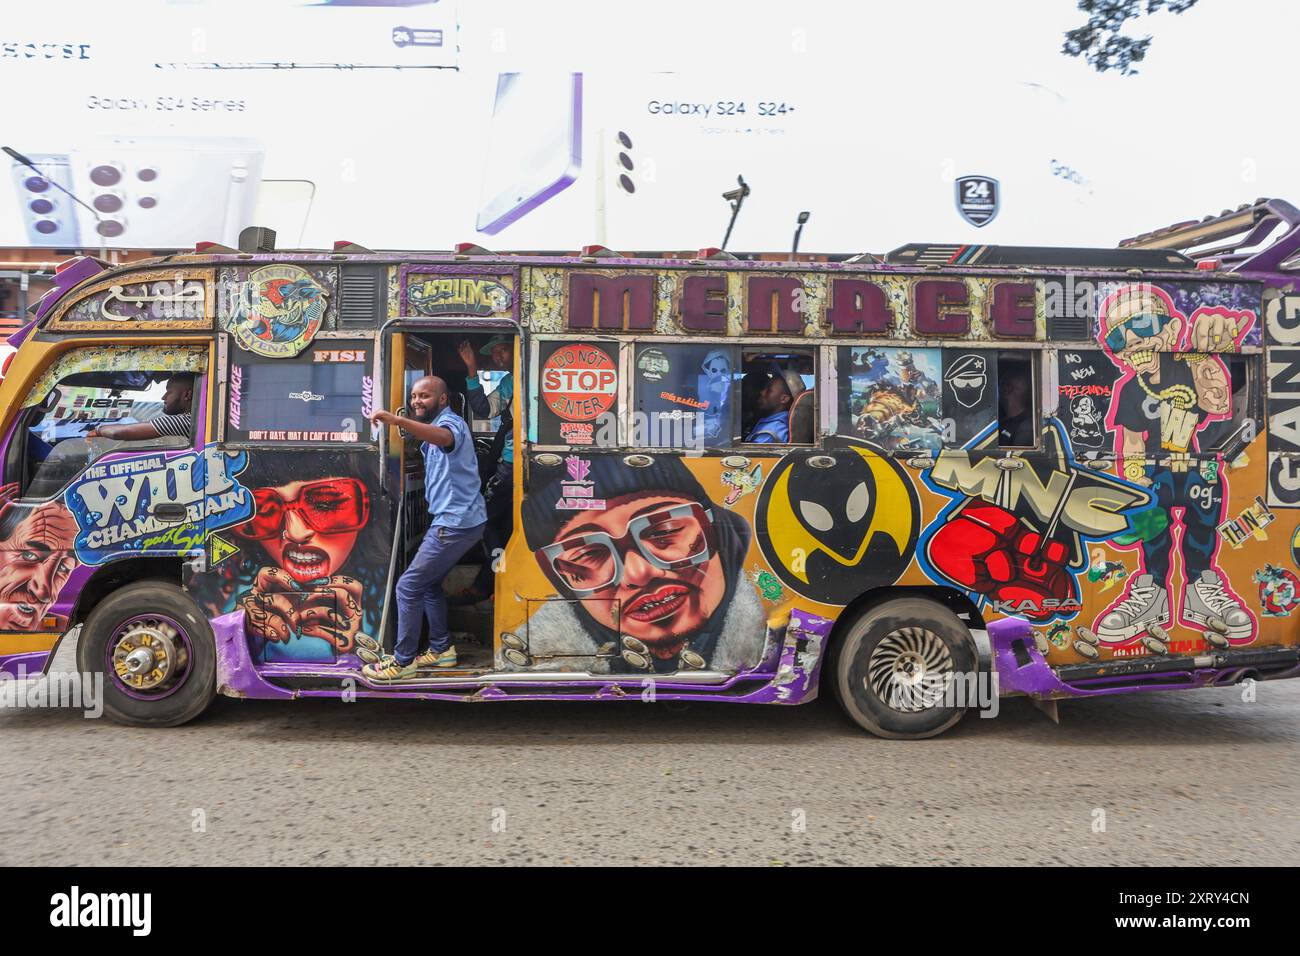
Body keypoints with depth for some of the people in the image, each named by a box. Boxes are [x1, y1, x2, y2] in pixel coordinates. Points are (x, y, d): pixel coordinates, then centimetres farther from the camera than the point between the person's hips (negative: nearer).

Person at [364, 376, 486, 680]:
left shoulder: (450, 421, -14)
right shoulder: (437, 427, 21)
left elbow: (444, 438, -41)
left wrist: (397, 420, -52)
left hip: (455, 522, -11)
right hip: (456, 519, 11)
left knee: (409, 586, -6)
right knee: (430, 582, 19)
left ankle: (403, 661, 3)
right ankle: (441, 648, 28)